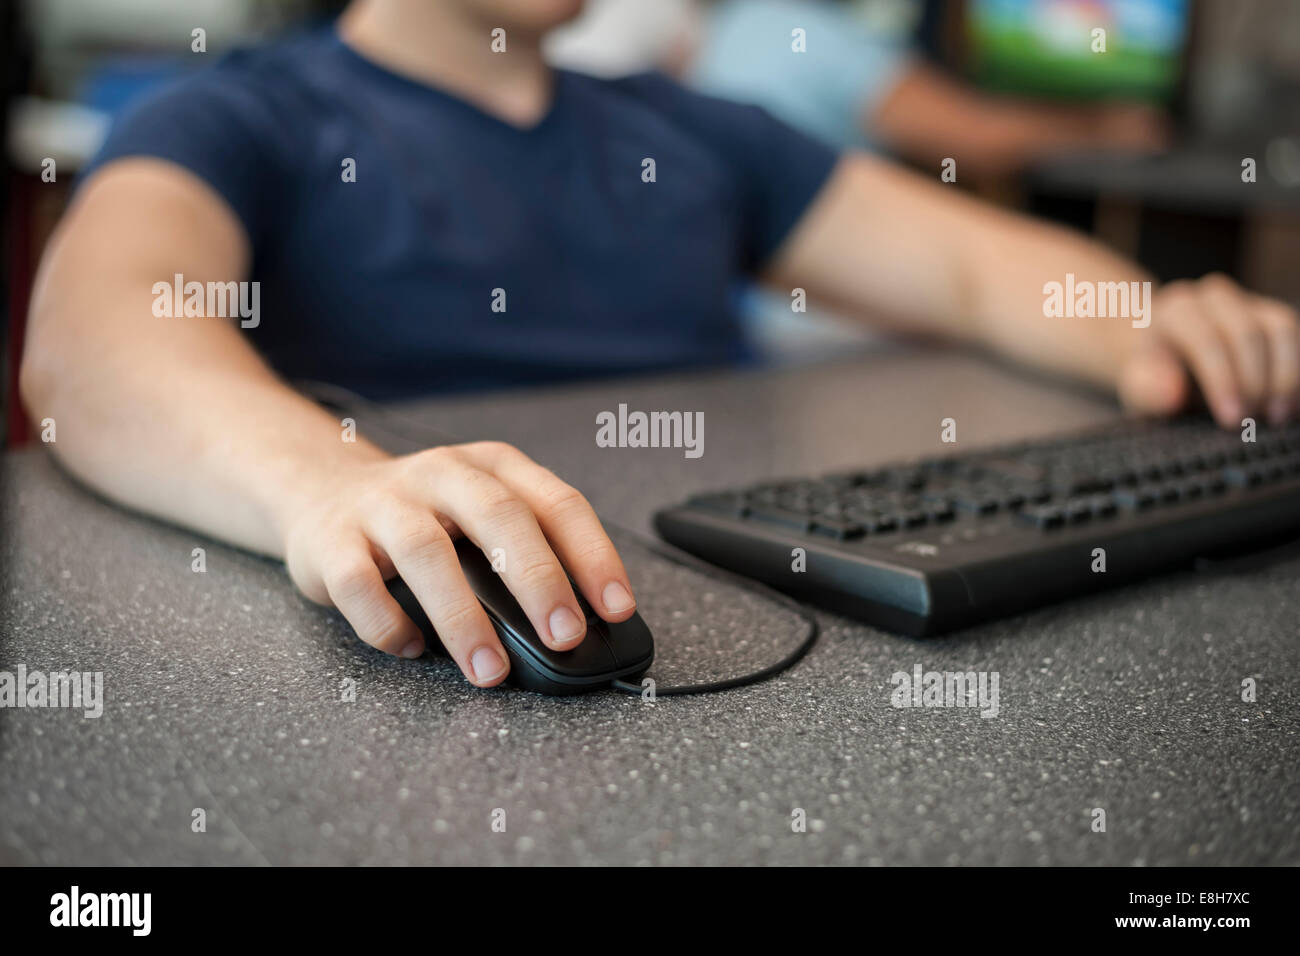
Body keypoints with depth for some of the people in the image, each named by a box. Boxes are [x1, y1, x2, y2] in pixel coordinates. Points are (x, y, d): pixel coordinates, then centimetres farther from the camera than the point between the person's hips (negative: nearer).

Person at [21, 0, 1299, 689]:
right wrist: (330, 484, -38)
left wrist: (1148, 333, -3)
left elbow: (975, 266, 19)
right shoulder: (246, 121, 4)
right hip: (460, 673, -4)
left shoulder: (686, 133, 22)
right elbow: (91, 338, -17)